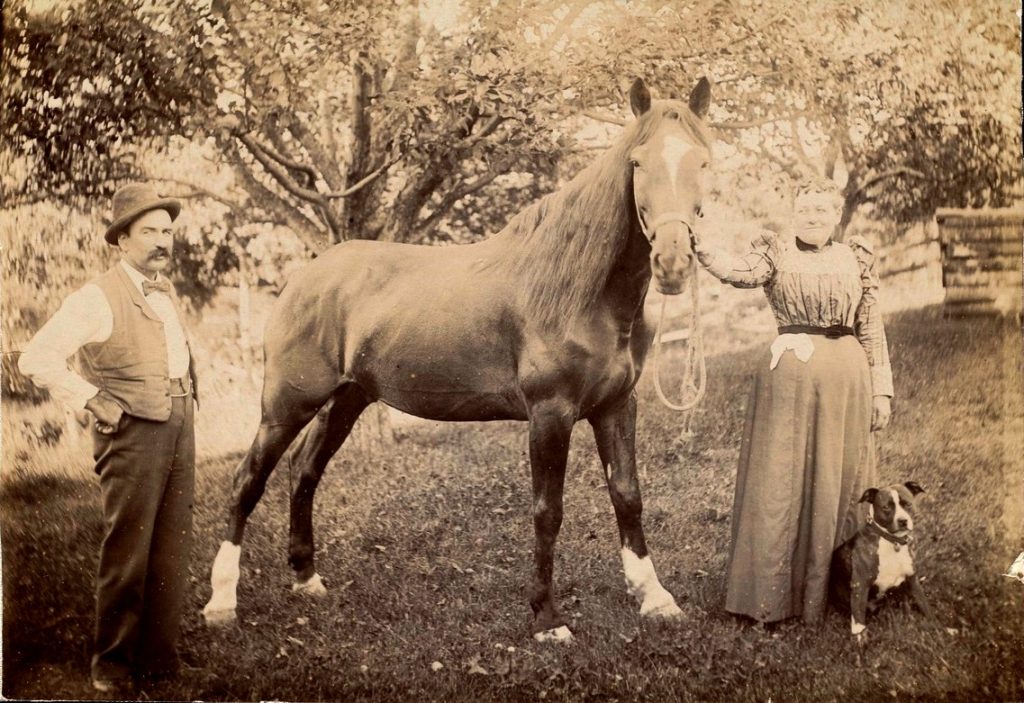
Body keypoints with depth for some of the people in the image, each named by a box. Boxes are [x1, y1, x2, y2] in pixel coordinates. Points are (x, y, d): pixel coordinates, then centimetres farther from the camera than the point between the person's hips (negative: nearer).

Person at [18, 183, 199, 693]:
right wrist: (93, 399, -17)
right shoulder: (98, 298, -11)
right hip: (131, 435, -7)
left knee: (172, 551, 10)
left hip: (179, 430, 7)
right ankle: (112, 662, 14)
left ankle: (158, 655, 20)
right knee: (126, 554, 0)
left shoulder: (167, 293, 13)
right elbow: (36, 358, -16)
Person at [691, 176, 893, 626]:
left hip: (847, 377, 3)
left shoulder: (857, 260, 11)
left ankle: (834, 590, 20)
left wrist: (881, 390, 7)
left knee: (840, 483, 7)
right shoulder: (776, 255, 4)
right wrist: (699, 248, -36)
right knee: (780, 482, -2)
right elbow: (738, 272, -18)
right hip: (789, 375, -2)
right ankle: (771, 595, 6)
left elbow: (873, 330, 12)